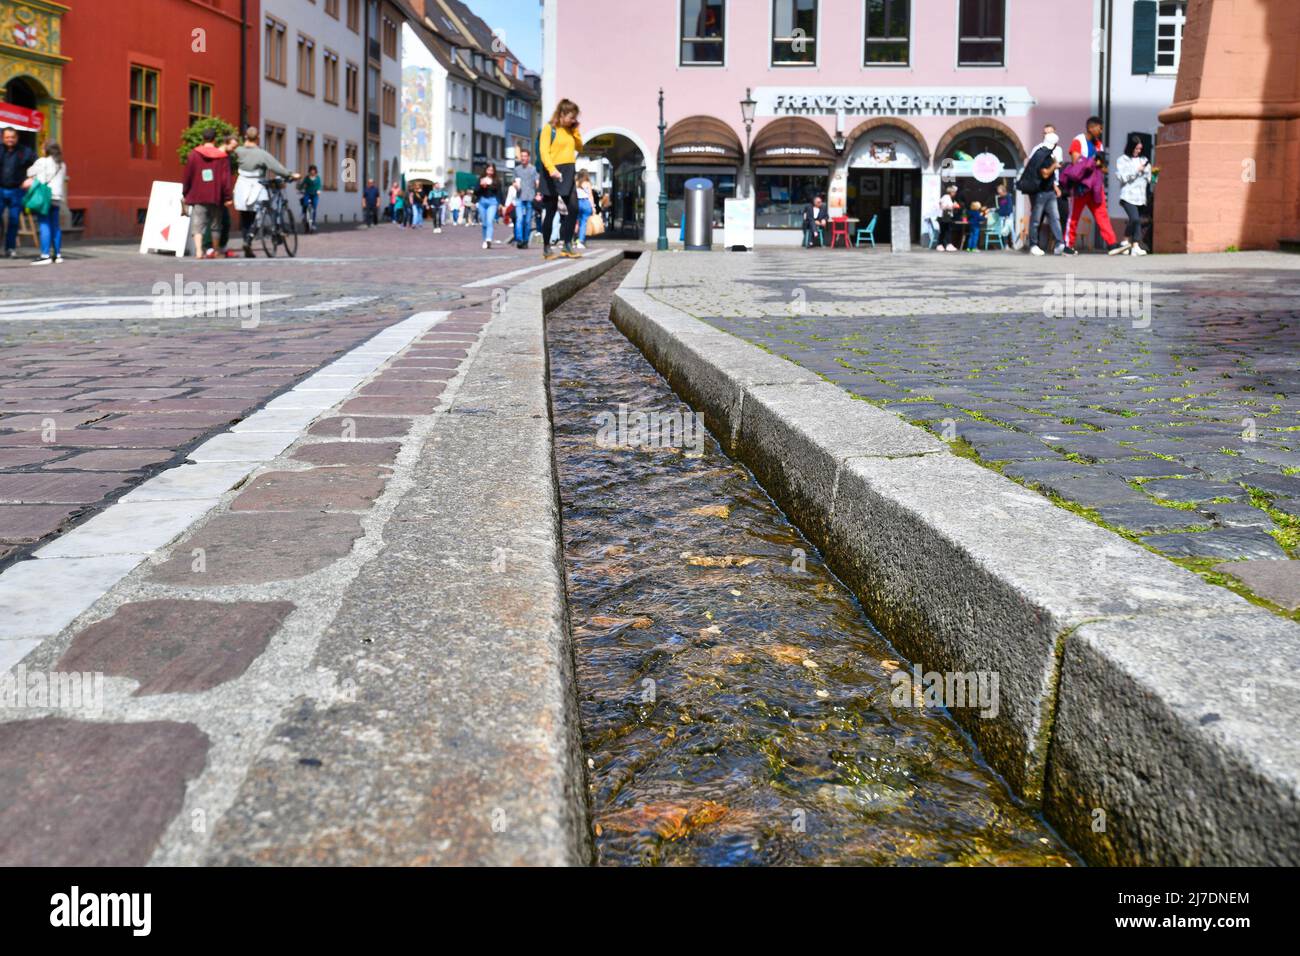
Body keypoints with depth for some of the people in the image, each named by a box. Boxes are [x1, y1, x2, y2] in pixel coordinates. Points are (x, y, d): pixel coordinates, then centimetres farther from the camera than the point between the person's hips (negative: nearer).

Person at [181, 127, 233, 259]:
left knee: (197, 225, -3)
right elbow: (226, 178, -5)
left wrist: (185, 193, 14)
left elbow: (187, 176, 4)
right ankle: (213, 251, 22)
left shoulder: (194, 154, 0)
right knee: (215, 225, 14)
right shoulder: (222, 156, -2)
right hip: (216, 197, 0)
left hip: (198, 196, 0)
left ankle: (198, 250, -22)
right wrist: (228, 196, -4)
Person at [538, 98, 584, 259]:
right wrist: (552, 170, -31)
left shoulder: (570, 130, 14)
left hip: (568, 174, 6)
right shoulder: (549, 128, -7)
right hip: (553, 174, -6)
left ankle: (567, 245, 3)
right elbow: (544, 152, -16)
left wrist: (575, 131, 2)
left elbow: (579, 148, 14)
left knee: (574, 209, -3)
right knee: (551, 211, -1)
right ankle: (546, 247, 9)